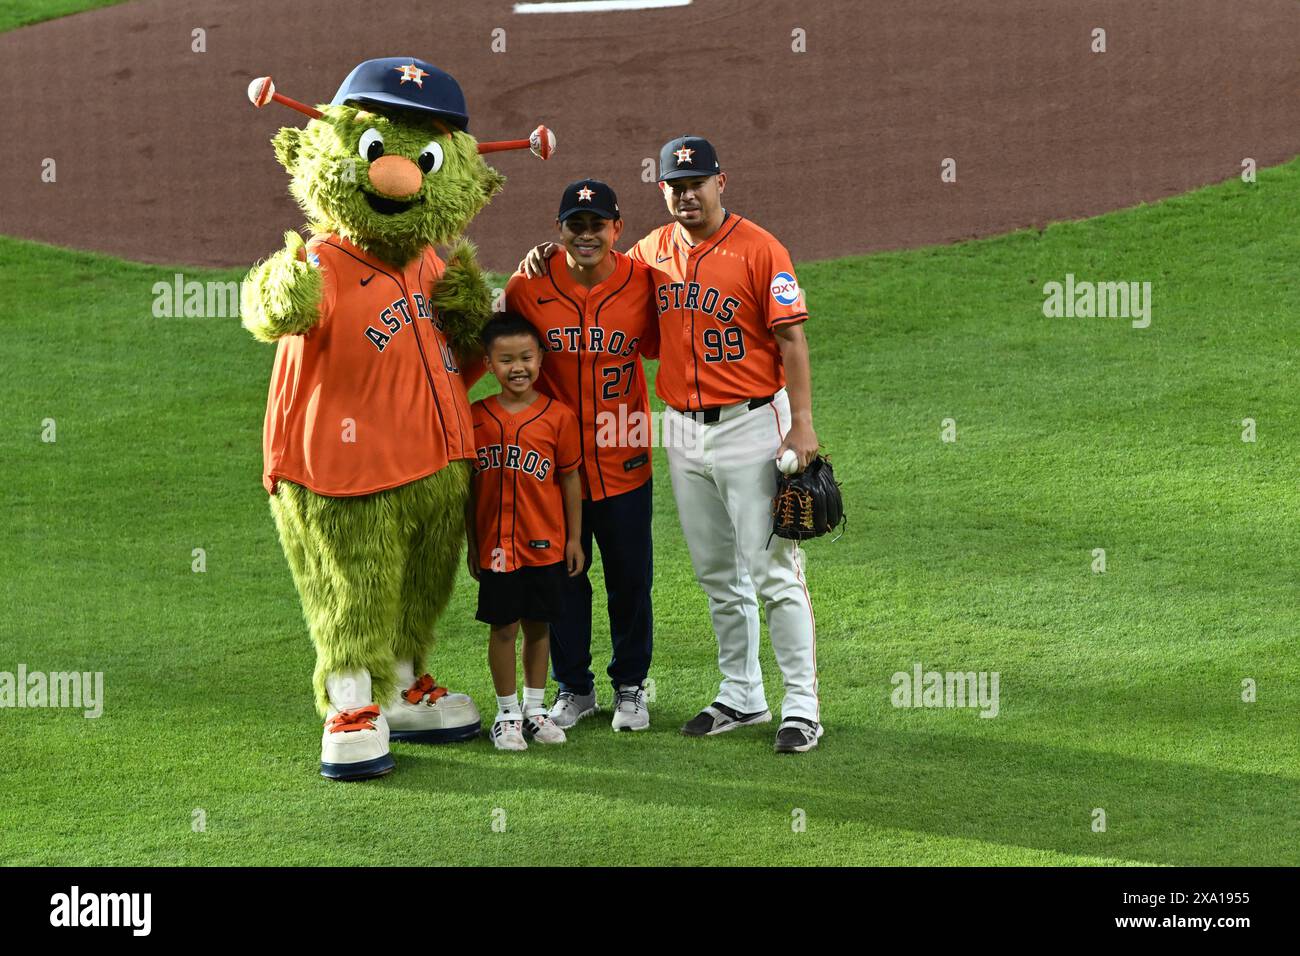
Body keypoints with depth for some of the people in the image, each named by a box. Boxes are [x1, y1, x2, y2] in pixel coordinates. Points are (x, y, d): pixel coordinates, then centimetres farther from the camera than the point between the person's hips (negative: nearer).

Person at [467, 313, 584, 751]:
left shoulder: (558, 415, -4)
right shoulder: (476, 417, -2)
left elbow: (570, 479, 3)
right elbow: (469, 485, 4)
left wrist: (574, 539, 4)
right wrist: (471, 543, 5)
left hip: (546, 544, 0)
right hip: (496, 546, 0)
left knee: (539, 625, 10)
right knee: (503, 627, 4)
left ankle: (535, 709, 23)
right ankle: (507, 713, 16)